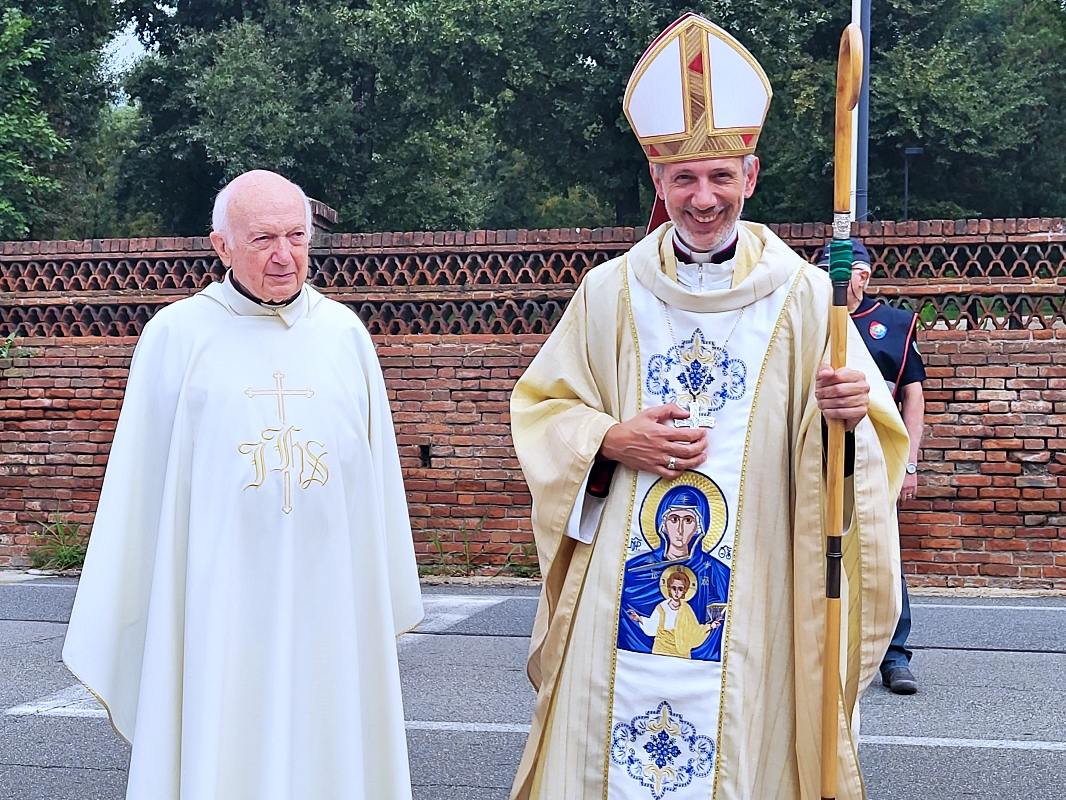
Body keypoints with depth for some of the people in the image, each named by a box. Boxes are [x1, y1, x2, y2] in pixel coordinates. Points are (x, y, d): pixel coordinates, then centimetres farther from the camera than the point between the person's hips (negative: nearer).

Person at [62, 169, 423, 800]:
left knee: (327, 750, 7)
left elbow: (379, 466, 11)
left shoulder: (345, 333, 7)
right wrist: (124, 620, 2)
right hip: (219, 600, -2)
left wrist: (390, 603, 12)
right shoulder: (176, 335, 0)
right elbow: (140, 483, 2)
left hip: (329, 599, 2)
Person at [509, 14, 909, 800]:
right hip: (622, 595, 1)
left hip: (752, 602, -1)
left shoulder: (803, 296, -2)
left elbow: (879, 433, 0)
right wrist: (612, 441, -9)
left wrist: (851, 416, -23)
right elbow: (538, 407, 9)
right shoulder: (610, 292, 3)